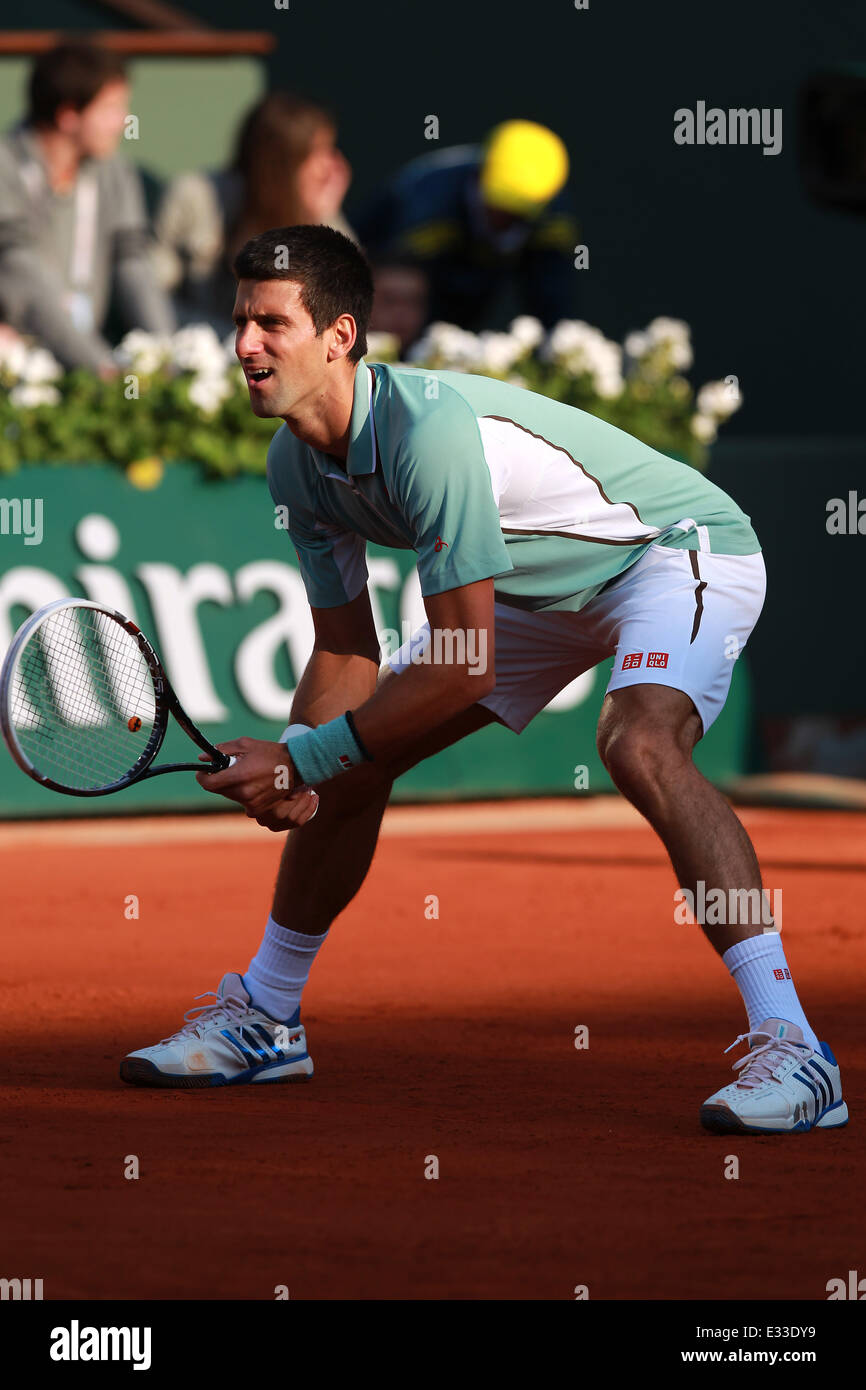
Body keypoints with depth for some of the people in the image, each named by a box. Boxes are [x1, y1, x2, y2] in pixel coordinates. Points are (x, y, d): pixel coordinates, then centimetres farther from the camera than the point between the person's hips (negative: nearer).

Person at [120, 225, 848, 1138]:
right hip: (542, 586, 9)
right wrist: (292, 762, -18)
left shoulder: (429, 428, -36)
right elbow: (347, 653, 1)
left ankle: (791, 1048, -37)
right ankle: (263, 1019, 26)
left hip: (681, 544, -9)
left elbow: (464, 667, -34)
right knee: (352, 763, 6)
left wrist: (304, 759, -28)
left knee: (638, 744, -37)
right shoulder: (295, 465, -8)